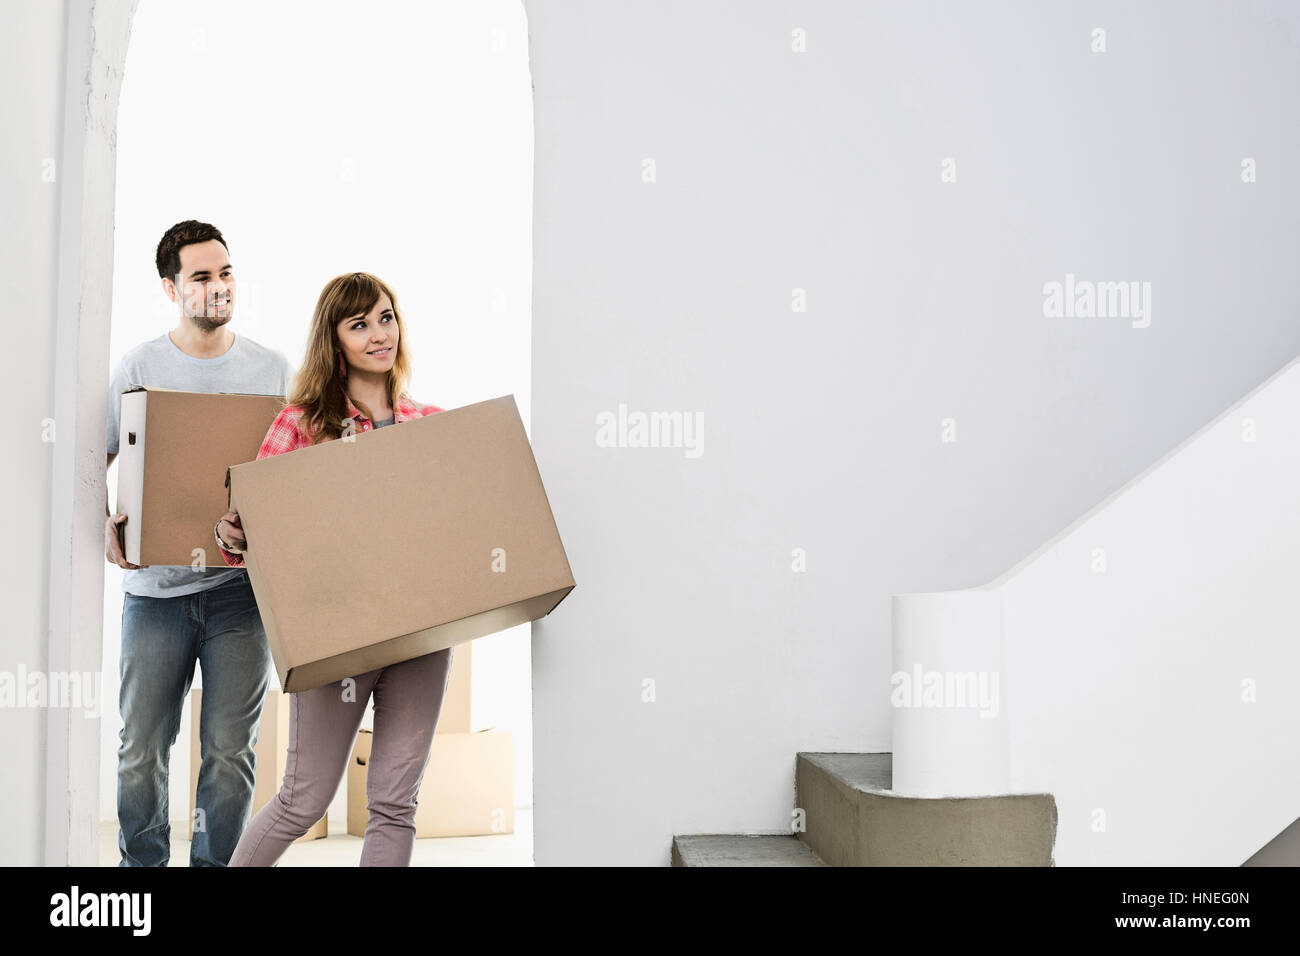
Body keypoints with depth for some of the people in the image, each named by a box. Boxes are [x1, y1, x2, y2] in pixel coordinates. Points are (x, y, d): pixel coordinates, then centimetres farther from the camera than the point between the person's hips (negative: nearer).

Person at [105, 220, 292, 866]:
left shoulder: (273, 370, 7)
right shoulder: (137, 368, 4)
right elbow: (96, 462, 7)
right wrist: (107, 522, -11)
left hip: (243, 583, 0)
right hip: (157, 583, 0)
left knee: (231, 750, 4)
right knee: (142, 747, 7)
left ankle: (215, 865, 19)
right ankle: (142, 863, 26)